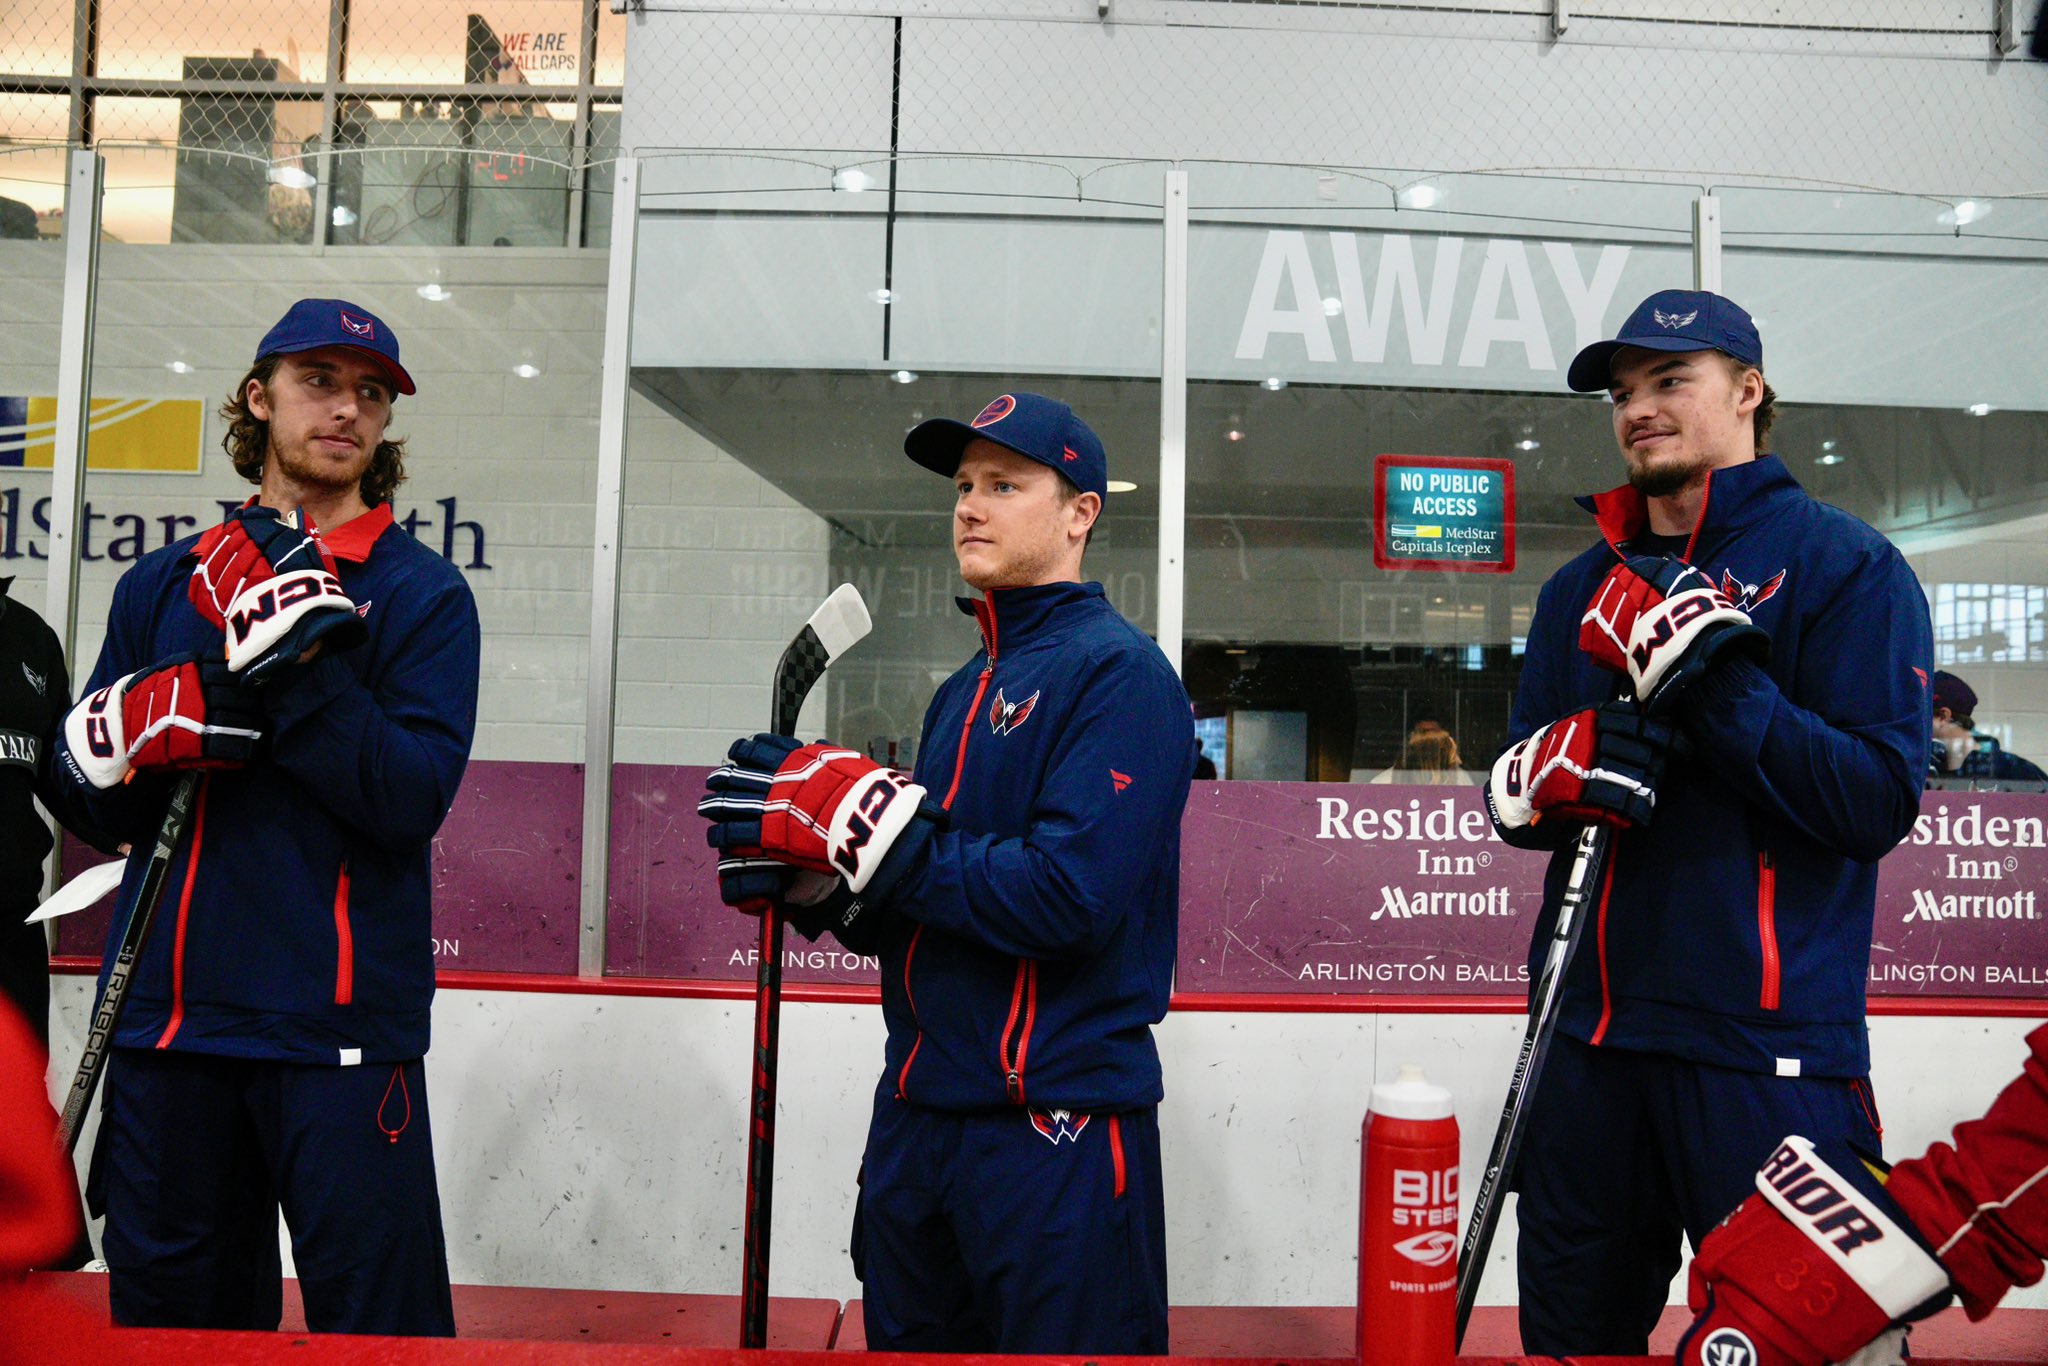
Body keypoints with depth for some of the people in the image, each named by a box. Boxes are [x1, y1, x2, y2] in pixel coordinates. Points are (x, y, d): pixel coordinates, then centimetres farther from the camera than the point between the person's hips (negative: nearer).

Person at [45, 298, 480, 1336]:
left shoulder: (424, 592, 0)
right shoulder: (162, 585, 13)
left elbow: (413, 796, -13)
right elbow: (89, 798, 9)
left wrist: (296, 670, -21)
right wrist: (139, 731, -12)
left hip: (340, 1022, -4)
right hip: (166, 1012, 4)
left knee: (377, 1319, -1)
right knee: (169, 1314, 15)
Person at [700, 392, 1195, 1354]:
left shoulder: (1120, 673, -12)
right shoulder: (963, 692, 14)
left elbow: (1067, 897, -24)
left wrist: (865, 821, -19)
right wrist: (808, 874, -4)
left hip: (1057, 1127, -8)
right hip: (917, 1116, 8)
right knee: (907, 1344, 20)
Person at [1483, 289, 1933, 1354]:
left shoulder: (1845, 563, -3)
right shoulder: (1583, 588, 14)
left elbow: (1876, 802, -13)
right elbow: (1512, 789, 13)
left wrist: (1713, 676, -22)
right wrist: (1547, 774, -11)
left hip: (1764, 1041, -5)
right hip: (1591, 1027, 6)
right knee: (1571, 1329, 16)